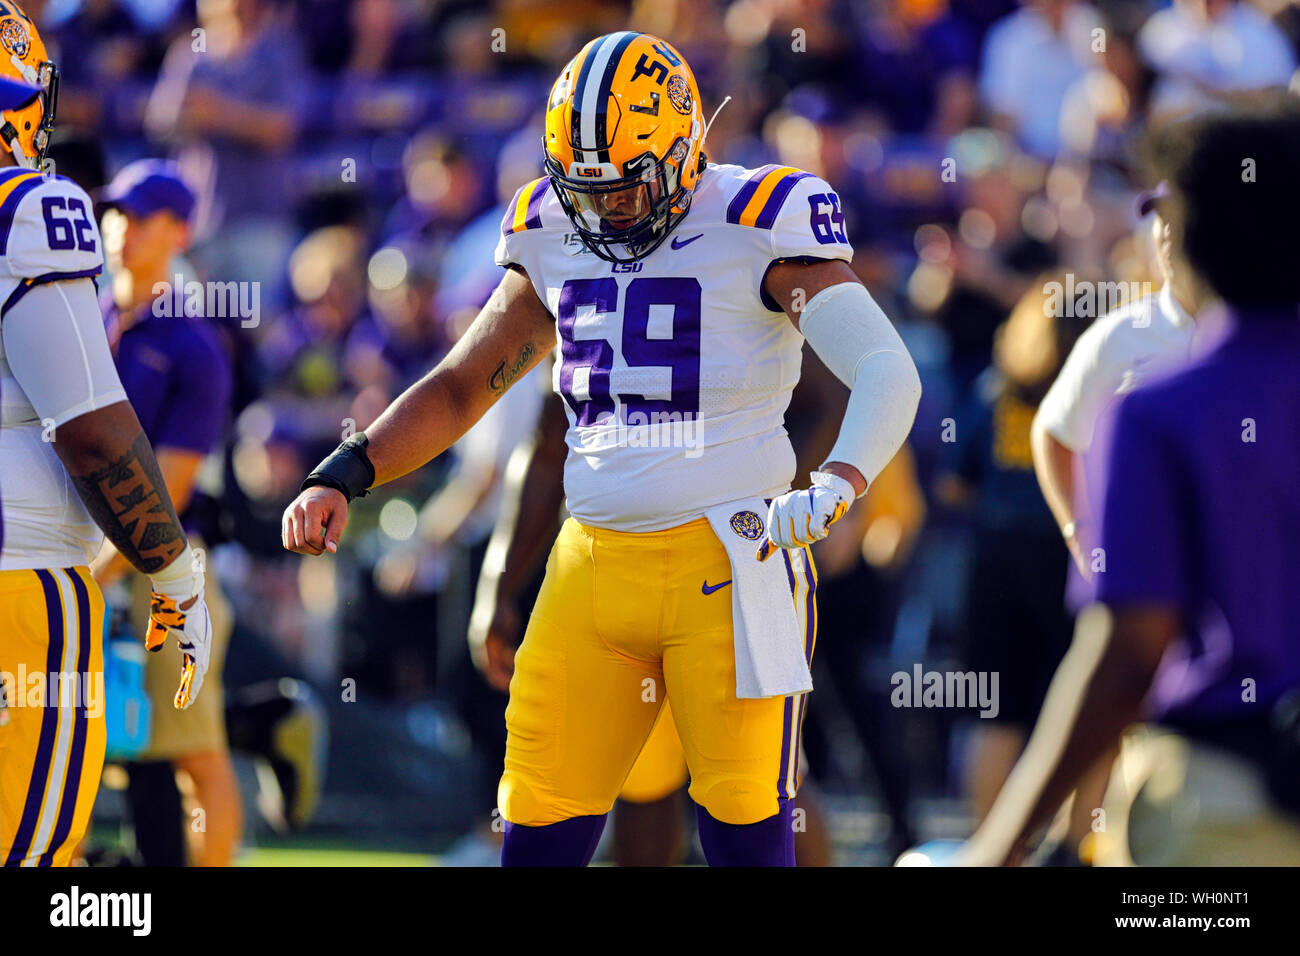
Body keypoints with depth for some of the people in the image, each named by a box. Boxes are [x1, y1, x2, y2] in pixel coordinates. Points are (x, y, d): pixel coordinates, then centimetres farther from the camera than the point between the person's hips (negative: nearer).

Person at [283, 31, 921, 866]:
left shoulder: (758, 227, -8)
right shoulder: (555, 243, 10)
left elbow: (889, 374, -18)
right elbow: (459, 390, 21)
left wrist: (834, 489, -36)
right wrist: (341, 478, 8)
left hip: (727, 567, -5)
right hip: (595, 567, 5)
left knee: (745, 833, -7)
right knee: (541, 832, 4)